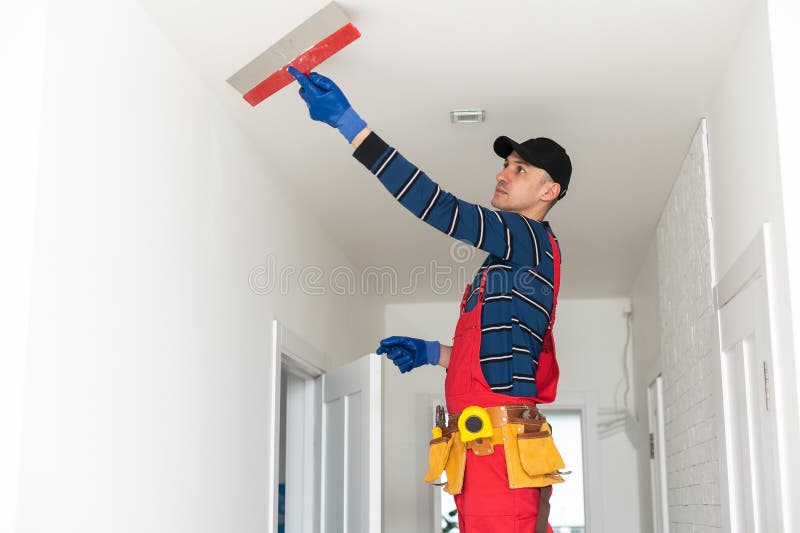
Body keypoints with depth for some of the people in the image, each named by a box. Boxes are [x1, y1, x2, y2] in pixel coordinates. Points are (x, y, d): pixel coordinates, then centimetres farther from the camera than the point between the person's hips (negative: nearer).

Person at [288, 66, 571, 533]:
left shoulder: (534, 241, -4)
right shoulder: (515, 260, 26)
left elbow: (439, 207, -17)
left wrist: (347, 121, -19)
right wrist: (432, 353, 22)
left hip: (501, 446, -10)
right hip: (488, 452, 10)